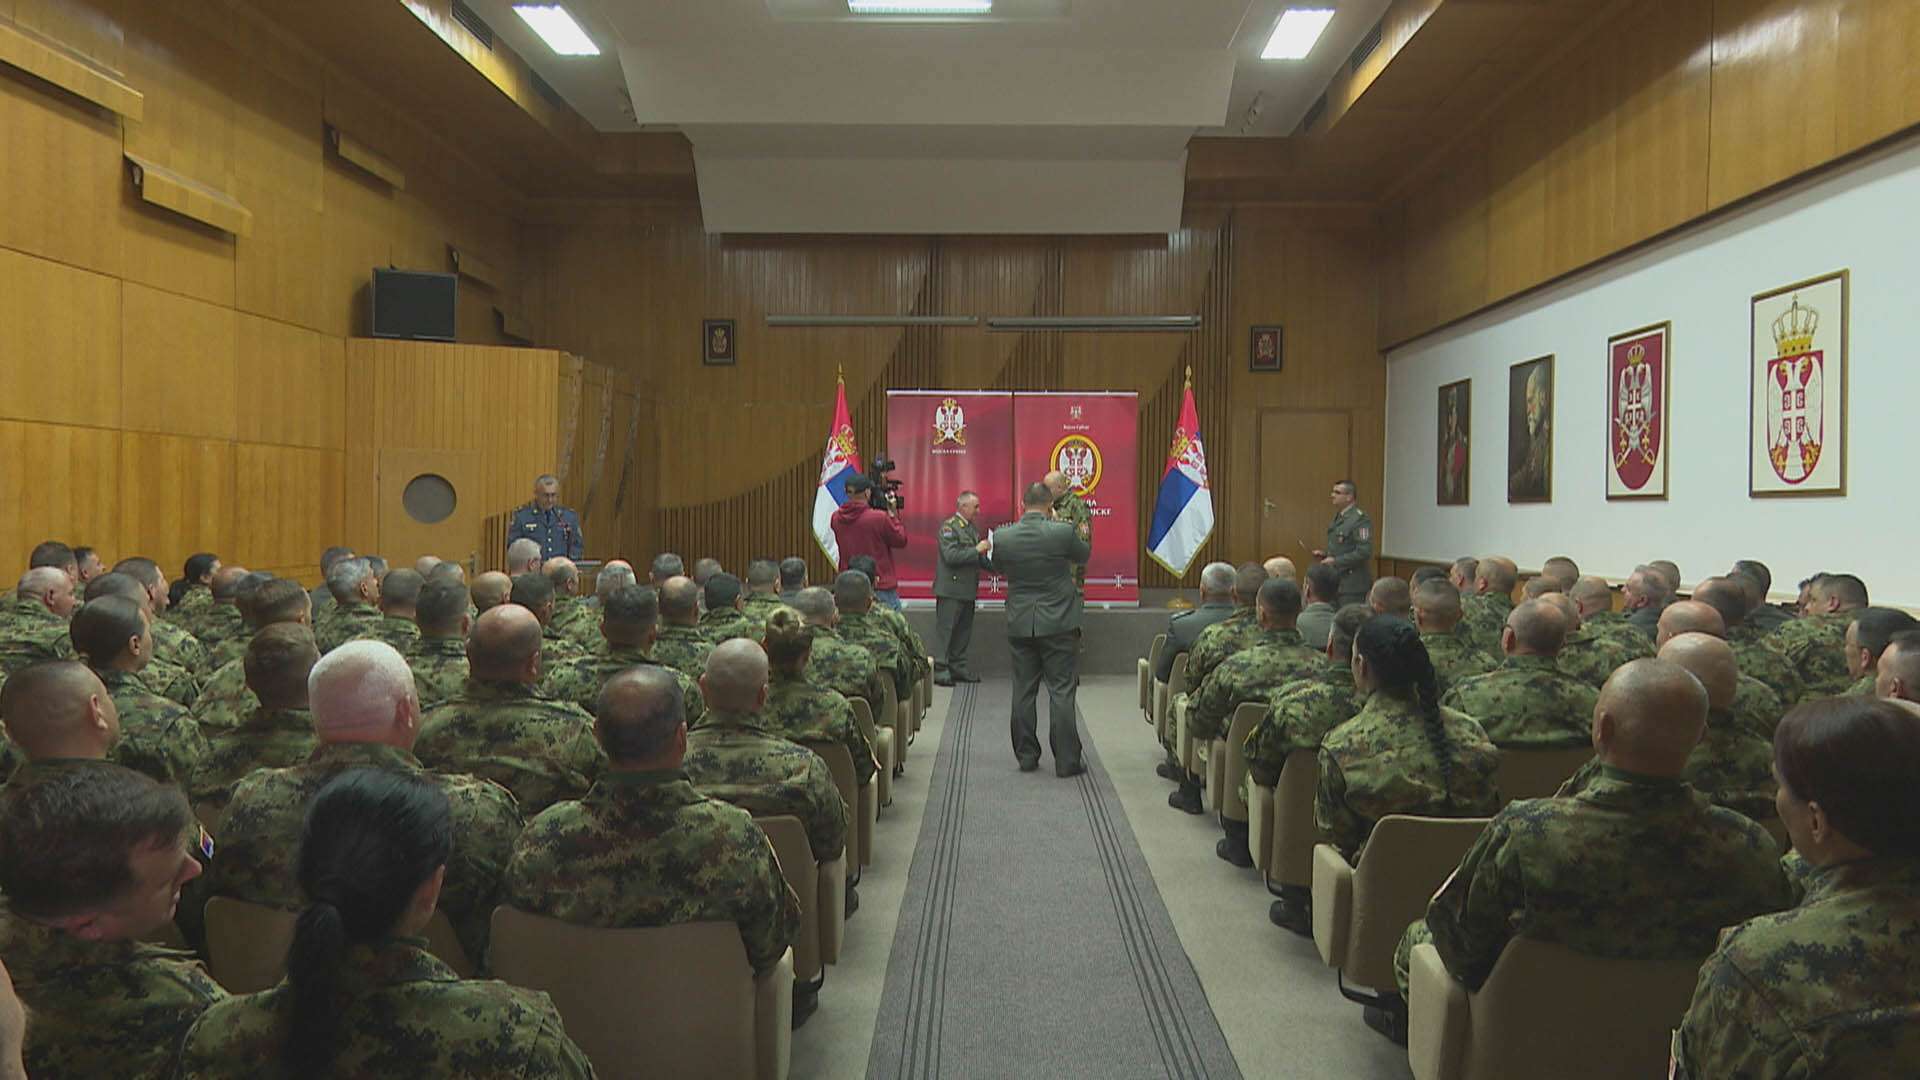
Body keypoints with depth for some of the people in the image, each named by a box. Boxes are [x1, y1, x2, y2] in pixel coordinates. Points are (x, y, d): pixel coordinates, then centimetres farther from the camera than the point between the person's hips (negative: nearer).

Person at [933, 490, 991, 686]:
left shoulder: (972, 528, 16)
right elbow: (950, 556, -21)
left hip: (968, 588, 9)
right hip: (951, 588, -8)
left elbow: (978, 559, 22)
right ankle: (939, 669, -3)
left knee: (963, 631, 12)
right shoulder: (949, 526, -10)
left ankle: (958, 666, 20)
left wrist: (994, 565, 6)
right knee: (944, 629, -5)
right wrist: (976, 550, -19)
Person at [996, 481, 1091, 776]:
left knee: (1023, 691, 11)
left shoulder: (1002, 537, -5)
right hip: (1058, 624, -3)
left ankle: (1026, 756, 16)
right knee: (1062, 691, 2)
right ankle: (1067, 760, 4)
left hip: (1019, 624, 3)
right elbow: (1084, 556, 7)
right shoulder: (1063, 532, -13)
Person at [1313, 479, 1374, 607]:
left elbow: (1364, 552, -22)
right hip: (1336, 581, 9)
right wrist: (1324, 553, 7)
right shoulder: (1338, 518, 15)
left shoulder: (1360, 519, -15)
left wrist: (1335, 561, -20)